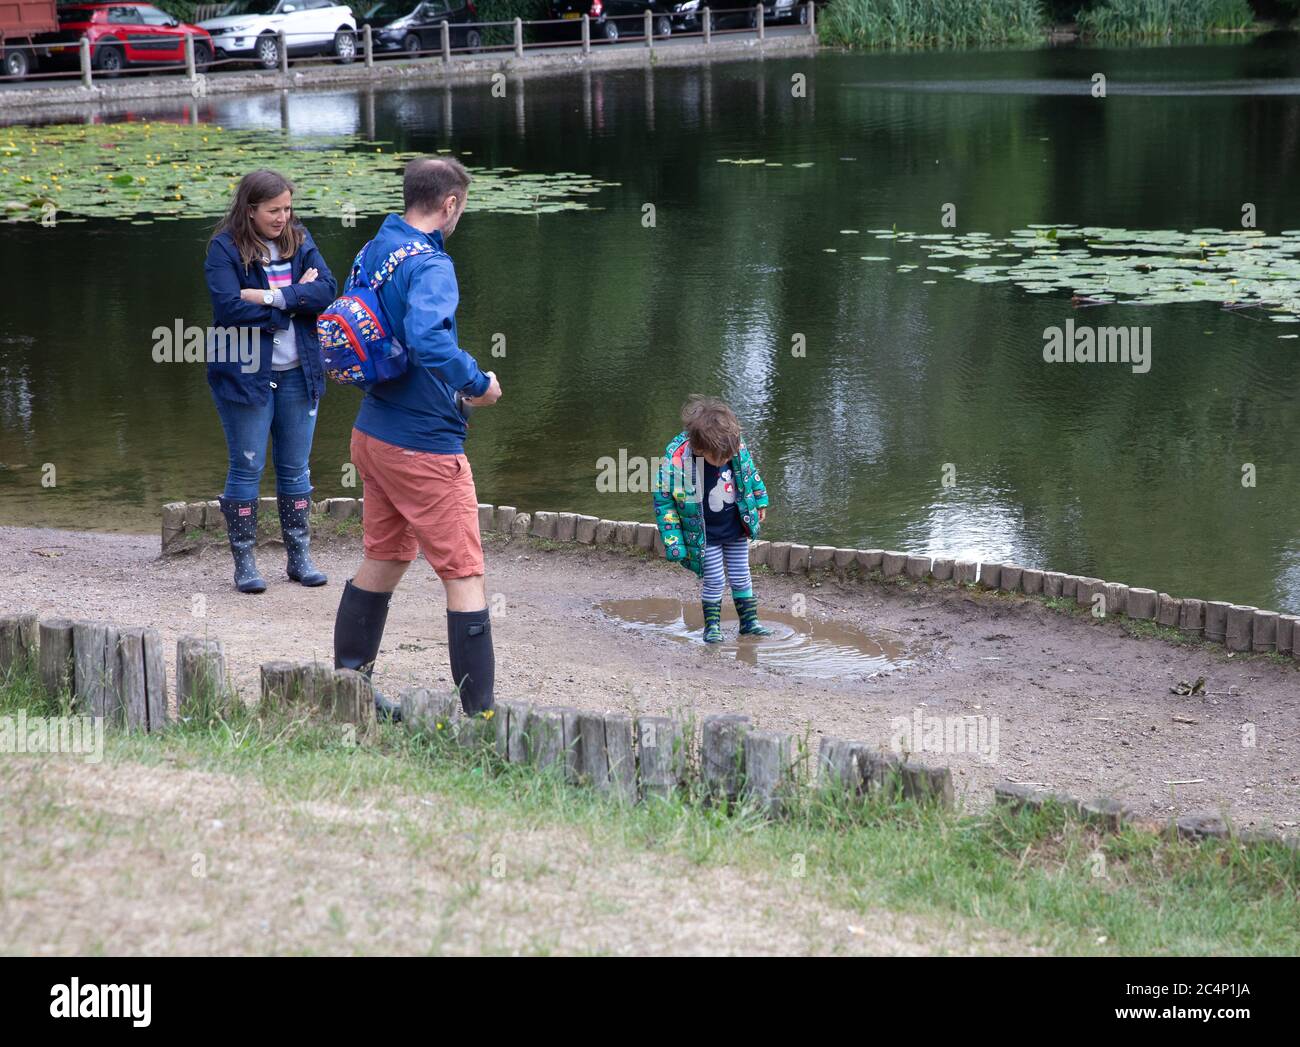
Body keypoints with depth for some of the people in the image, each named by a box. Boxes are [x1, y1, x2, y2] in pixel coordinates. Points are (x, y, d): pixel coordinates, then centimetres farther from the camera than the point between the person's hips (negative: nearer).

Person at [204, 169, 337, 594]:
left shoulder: (300, 242, 7)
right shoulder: (224, 249, -7)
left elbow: (327, 290, -7)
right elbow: (229, 307, -20)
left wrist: (271, 297, -19)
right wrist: (298, 297, -14)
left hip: (298, 373, 4)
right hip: (245, 374, -4)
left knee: (295, 468, 10)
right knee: (246, 468, 2)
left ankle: (300, 557, 20)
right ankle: (244, 562, 11)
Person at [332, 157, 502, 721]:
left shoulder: (372, 252, 7)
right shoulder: (430, 265, -20)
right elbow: (428, 338, -36)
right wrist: (478, 383, -21)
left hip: (372, 434, 9)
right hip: (425, 447, -9)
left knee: (383, 559, 21)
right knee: (464, 574, -2)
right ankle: (479, 712, -1)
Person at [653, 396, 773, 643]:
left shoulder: (735, 442, -17)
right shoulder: (676, 459, -29)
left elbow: (749, 470, 7)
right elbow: (663, 501, -17)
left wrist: (759, 501, 17)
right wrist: (674, 543, -16)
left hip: (736, 528, 3)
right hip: (705, 534, -3)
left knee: (740, 577, 13)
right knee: (714, 581, 1)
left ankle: (749, 620, 27)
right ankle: (712, 625, 20)